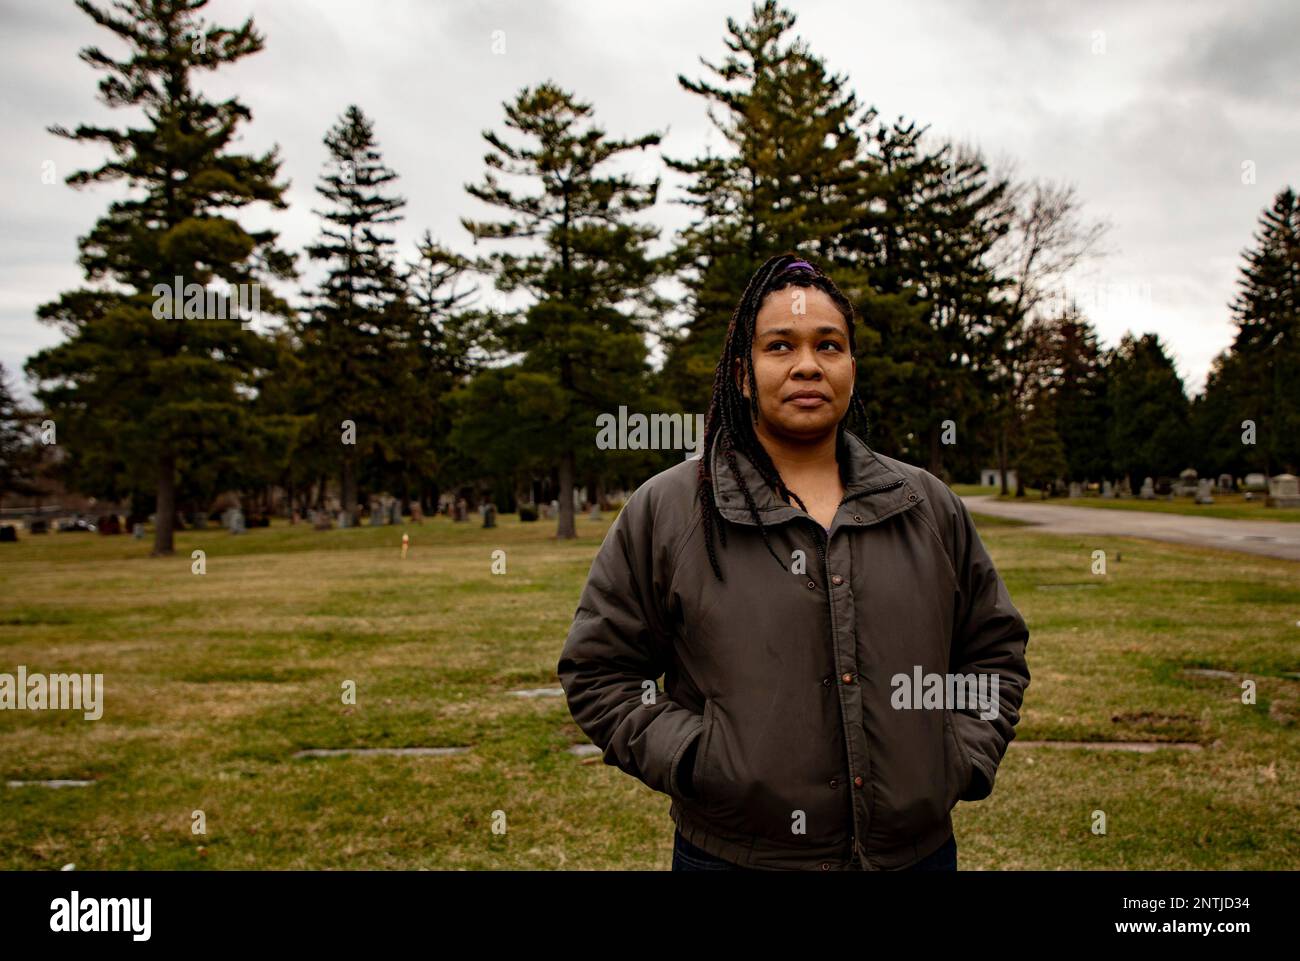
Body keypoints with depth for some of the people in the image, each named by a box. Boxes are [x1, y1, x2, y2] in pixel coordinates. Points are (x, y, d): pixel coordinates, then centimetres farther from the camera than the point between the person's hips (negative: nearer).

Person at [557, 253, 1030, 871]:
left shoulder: (930, 507, 6)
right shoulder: (663, 511, -4)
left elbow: (996, 650, 15)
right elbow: (597, 673, -2)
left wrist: (961, 764, 2)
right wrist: (698, 762, -12)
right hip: (737, 854, -2)